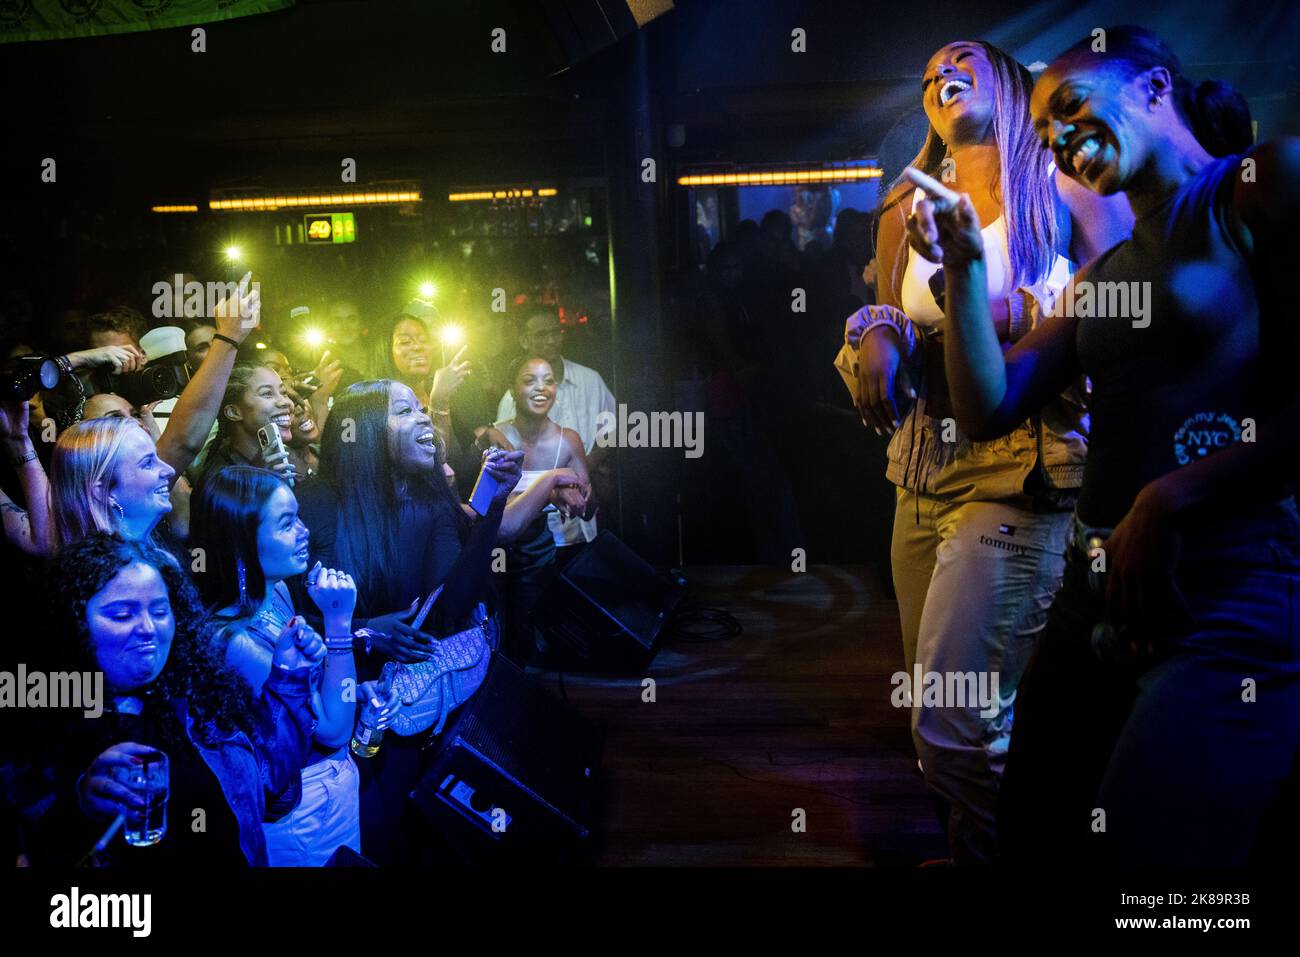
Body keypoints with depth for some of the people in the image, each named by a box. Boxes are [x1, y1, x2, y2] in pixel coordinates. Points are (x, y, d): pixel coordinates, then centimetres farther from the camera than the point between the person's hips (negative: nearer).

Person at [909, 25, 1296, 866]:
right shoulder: (1103, 273, 18)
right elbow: (990, 409, 11)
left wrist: (1170, 499, -16)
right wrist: (964, 268, 4)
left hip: (1228, 595, -7)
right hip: (1097, 596, 8)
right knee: (1035, 840, 16)